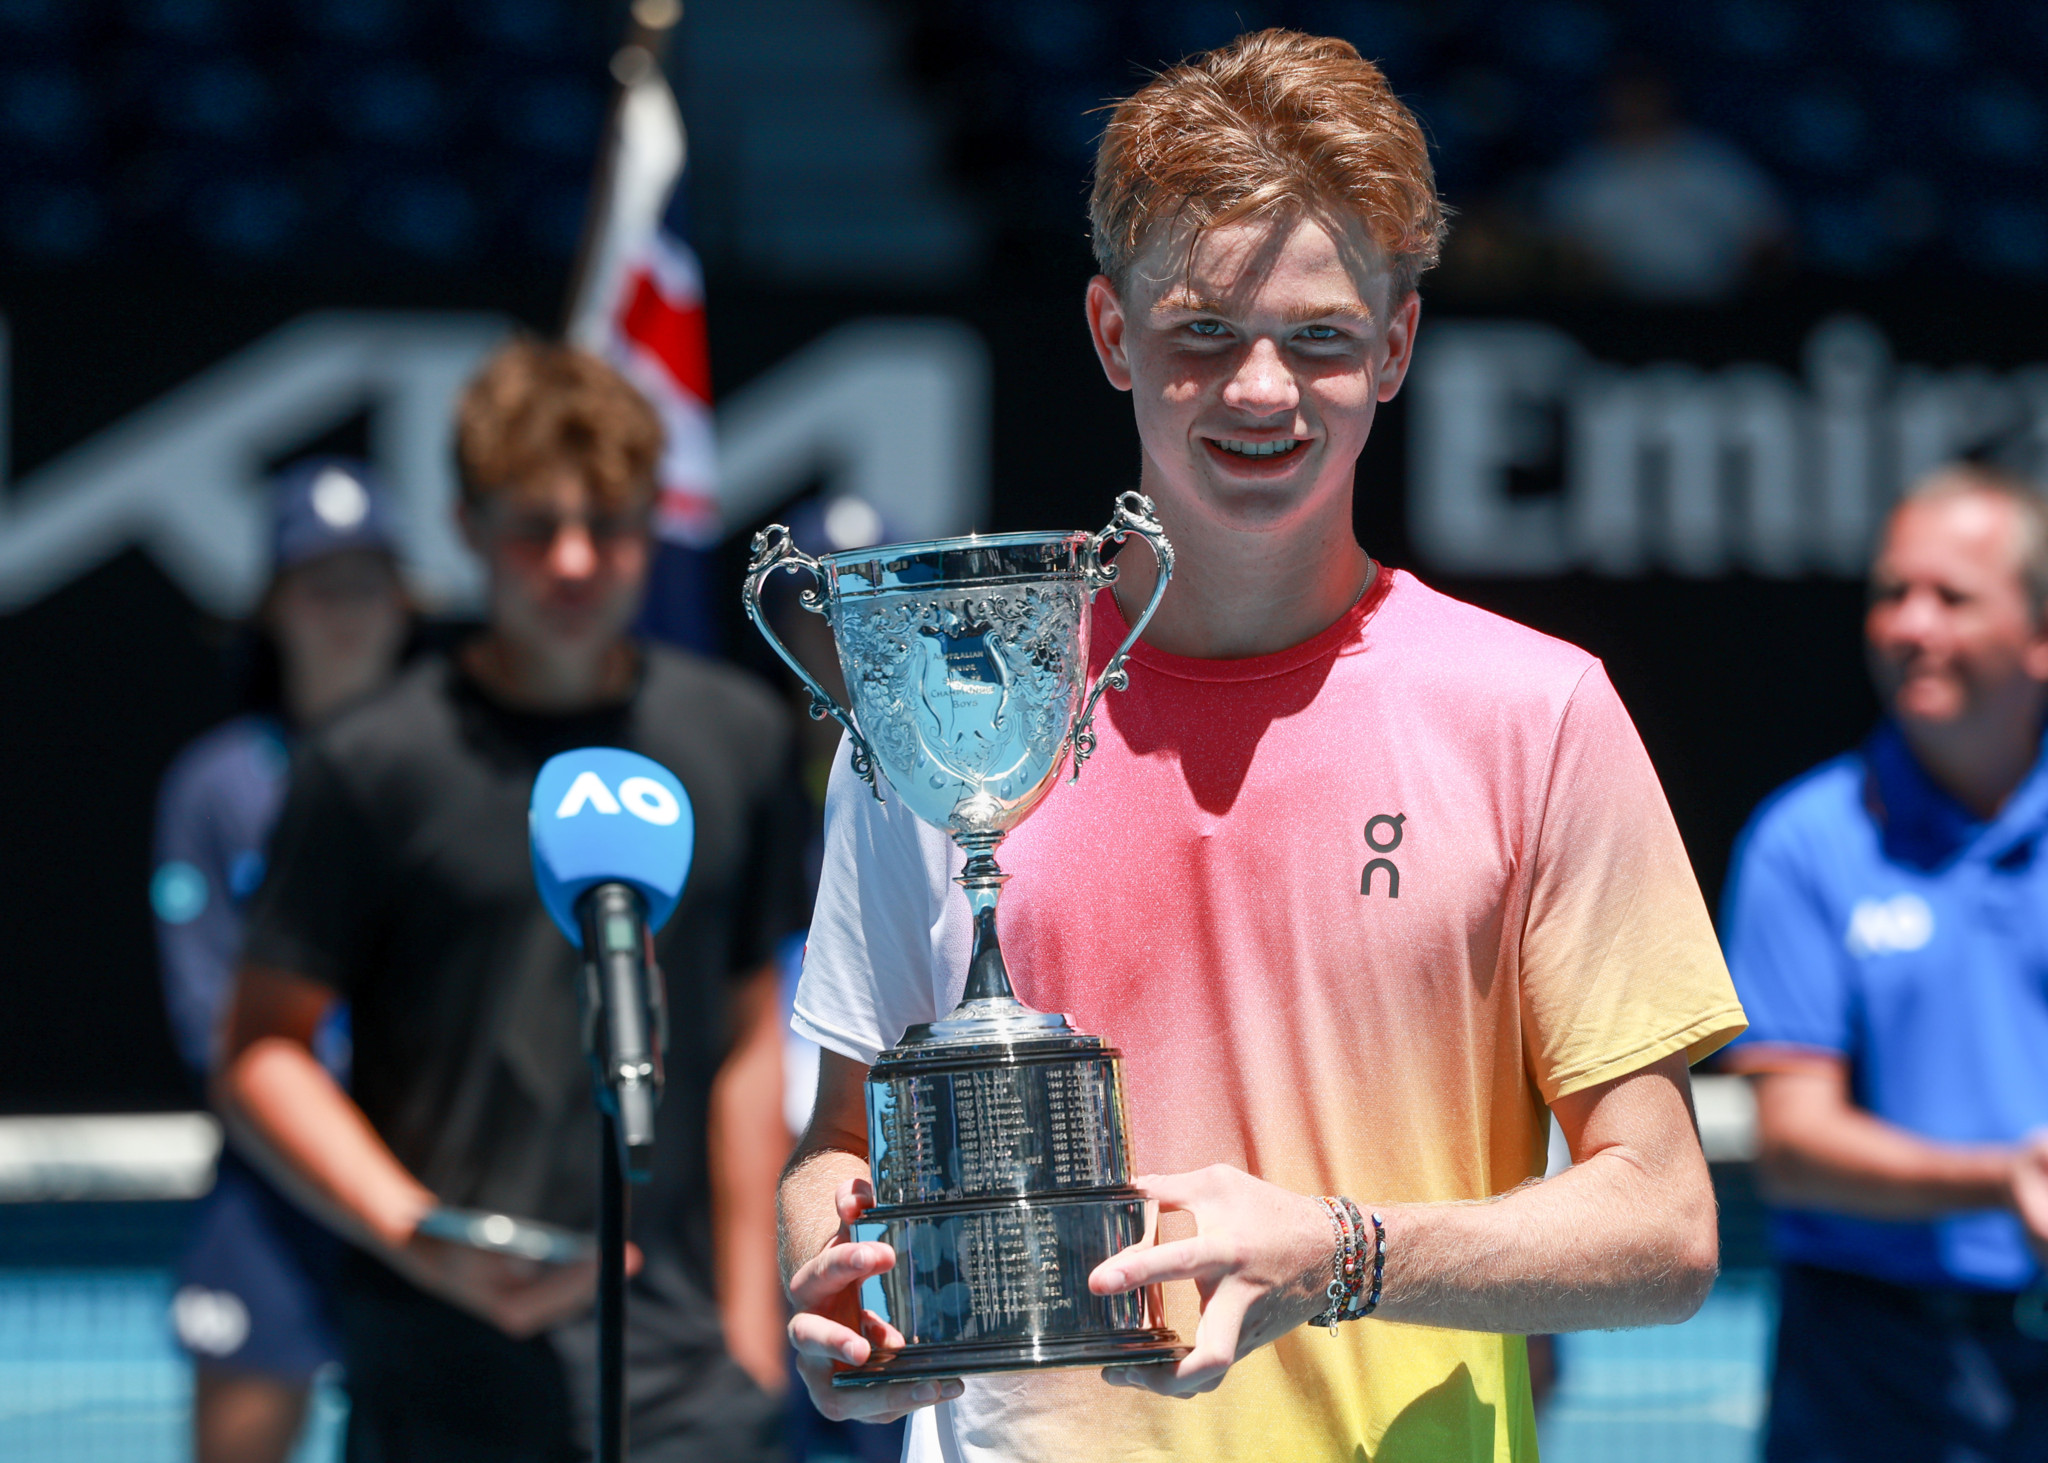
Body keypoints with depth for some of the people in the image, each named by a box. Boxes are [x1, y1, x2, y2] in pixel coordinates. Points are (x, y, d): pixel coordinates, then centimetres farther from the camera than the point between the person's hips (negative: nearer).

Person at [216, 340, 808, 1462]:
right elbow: (262, 1055, -1)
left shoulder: (737, 739, 9)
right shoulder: (372, 766, -2)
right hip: (442, 1369, -2)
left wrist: (750, 1320, 13)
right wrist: (427, 1243, -14)